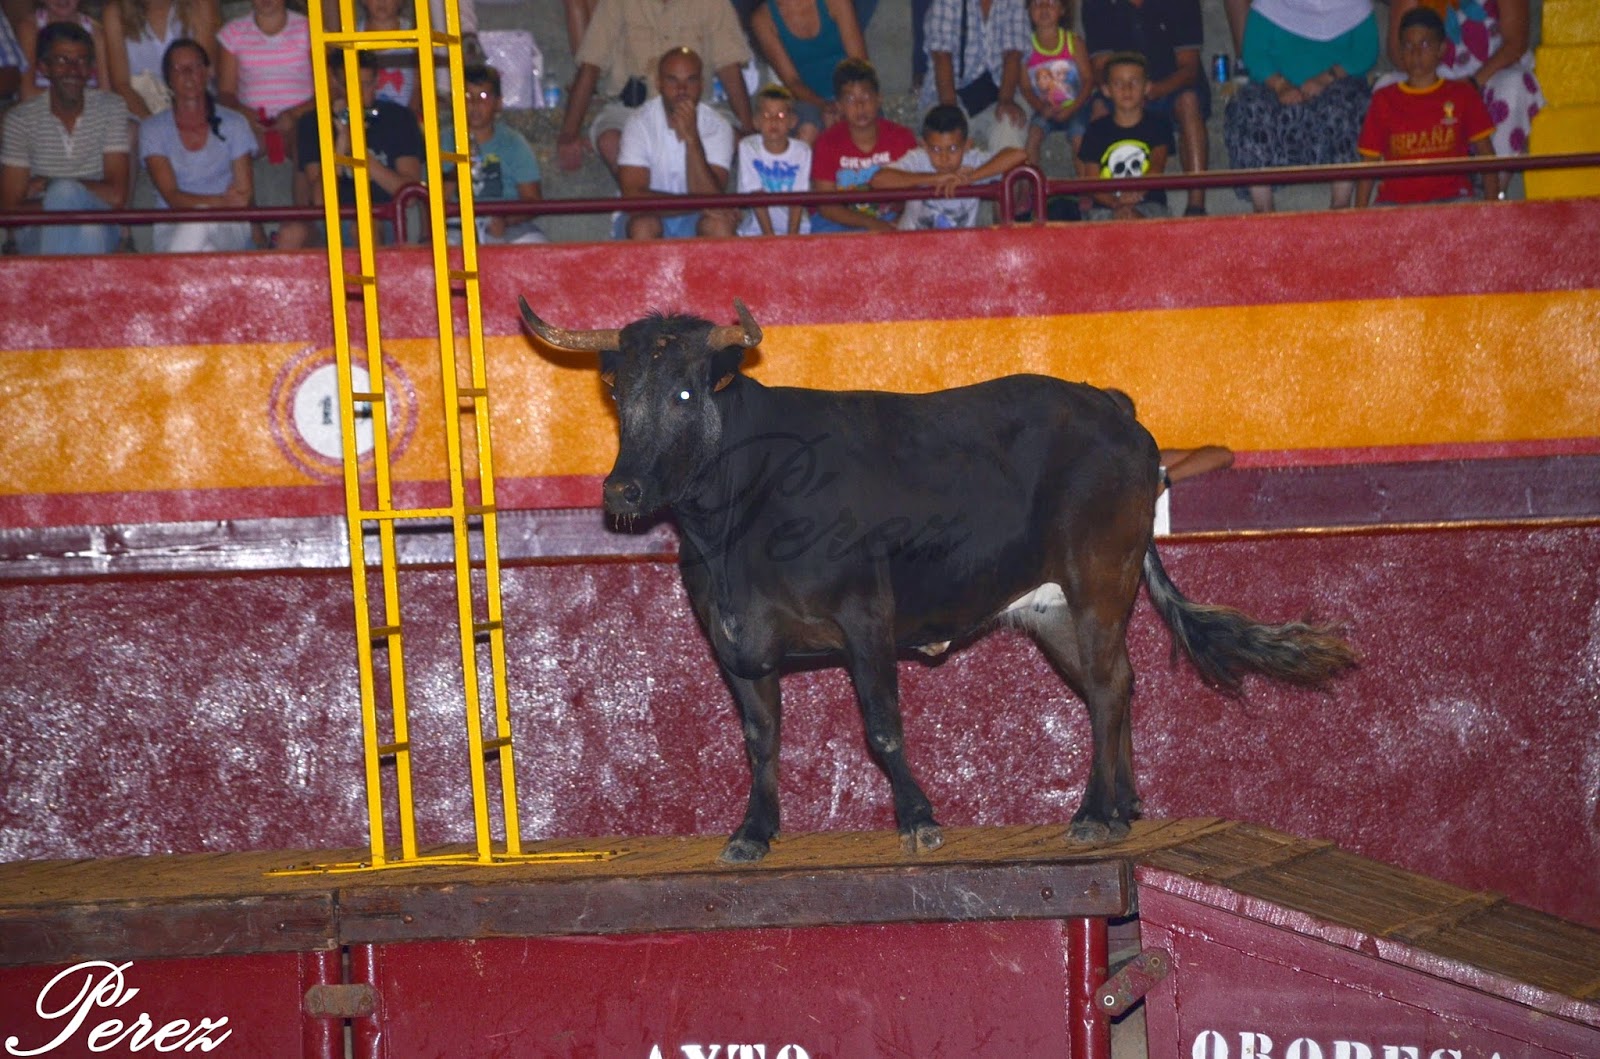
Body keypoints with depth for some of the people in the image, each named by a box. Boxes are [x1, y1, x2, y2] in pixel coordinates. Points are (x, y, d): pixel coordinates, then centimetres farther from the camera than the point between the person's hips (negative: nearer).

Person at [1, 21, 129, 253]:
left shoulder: (111, 108, 2)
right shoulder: (21, 119, 1)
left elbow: (117, 195, -6)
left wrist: (48, 184, -7)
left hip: (99, 229, 0)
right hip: (38, 233, 0)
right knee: (64, 193, -34)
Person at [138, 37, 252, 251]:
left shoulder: (233, 124, 12)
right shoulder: (153, 129, 9)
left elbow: (245, 192, 6)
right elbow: (171, 195, -4)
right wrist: (220, 201, -22)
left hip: (227, 229, 1)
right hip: (172, 230, -1)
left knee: (199, 224, -37)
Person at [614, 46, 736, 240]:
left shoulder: (717, 127, -9)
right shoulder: (639, 124, -13)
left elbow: (710, 197, -20)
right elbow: (633, 197, -22)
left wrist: (691, 137, -30)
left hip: (695, 219, 2)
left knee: (721, 224, -30)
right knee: (643, 225, -35)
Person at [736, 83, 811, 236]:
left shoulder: (802, 151, -3)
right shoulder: (748, 147, -6)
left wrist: (792, 235, -15)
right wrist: (769, 235, -14)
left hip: (795, 227, 1)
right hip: (757, 228, -1)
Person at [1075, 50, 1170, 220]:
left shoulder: (1158, 126, 9)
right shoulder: (1097, 130, 11)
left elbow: (1157, 165, -7)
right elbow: (1091, 182, 3)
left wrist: (1137, 192, -30)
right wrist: (1116, 203, -18)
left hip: (1149, 206, 0)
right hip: (1105, 208, 0)